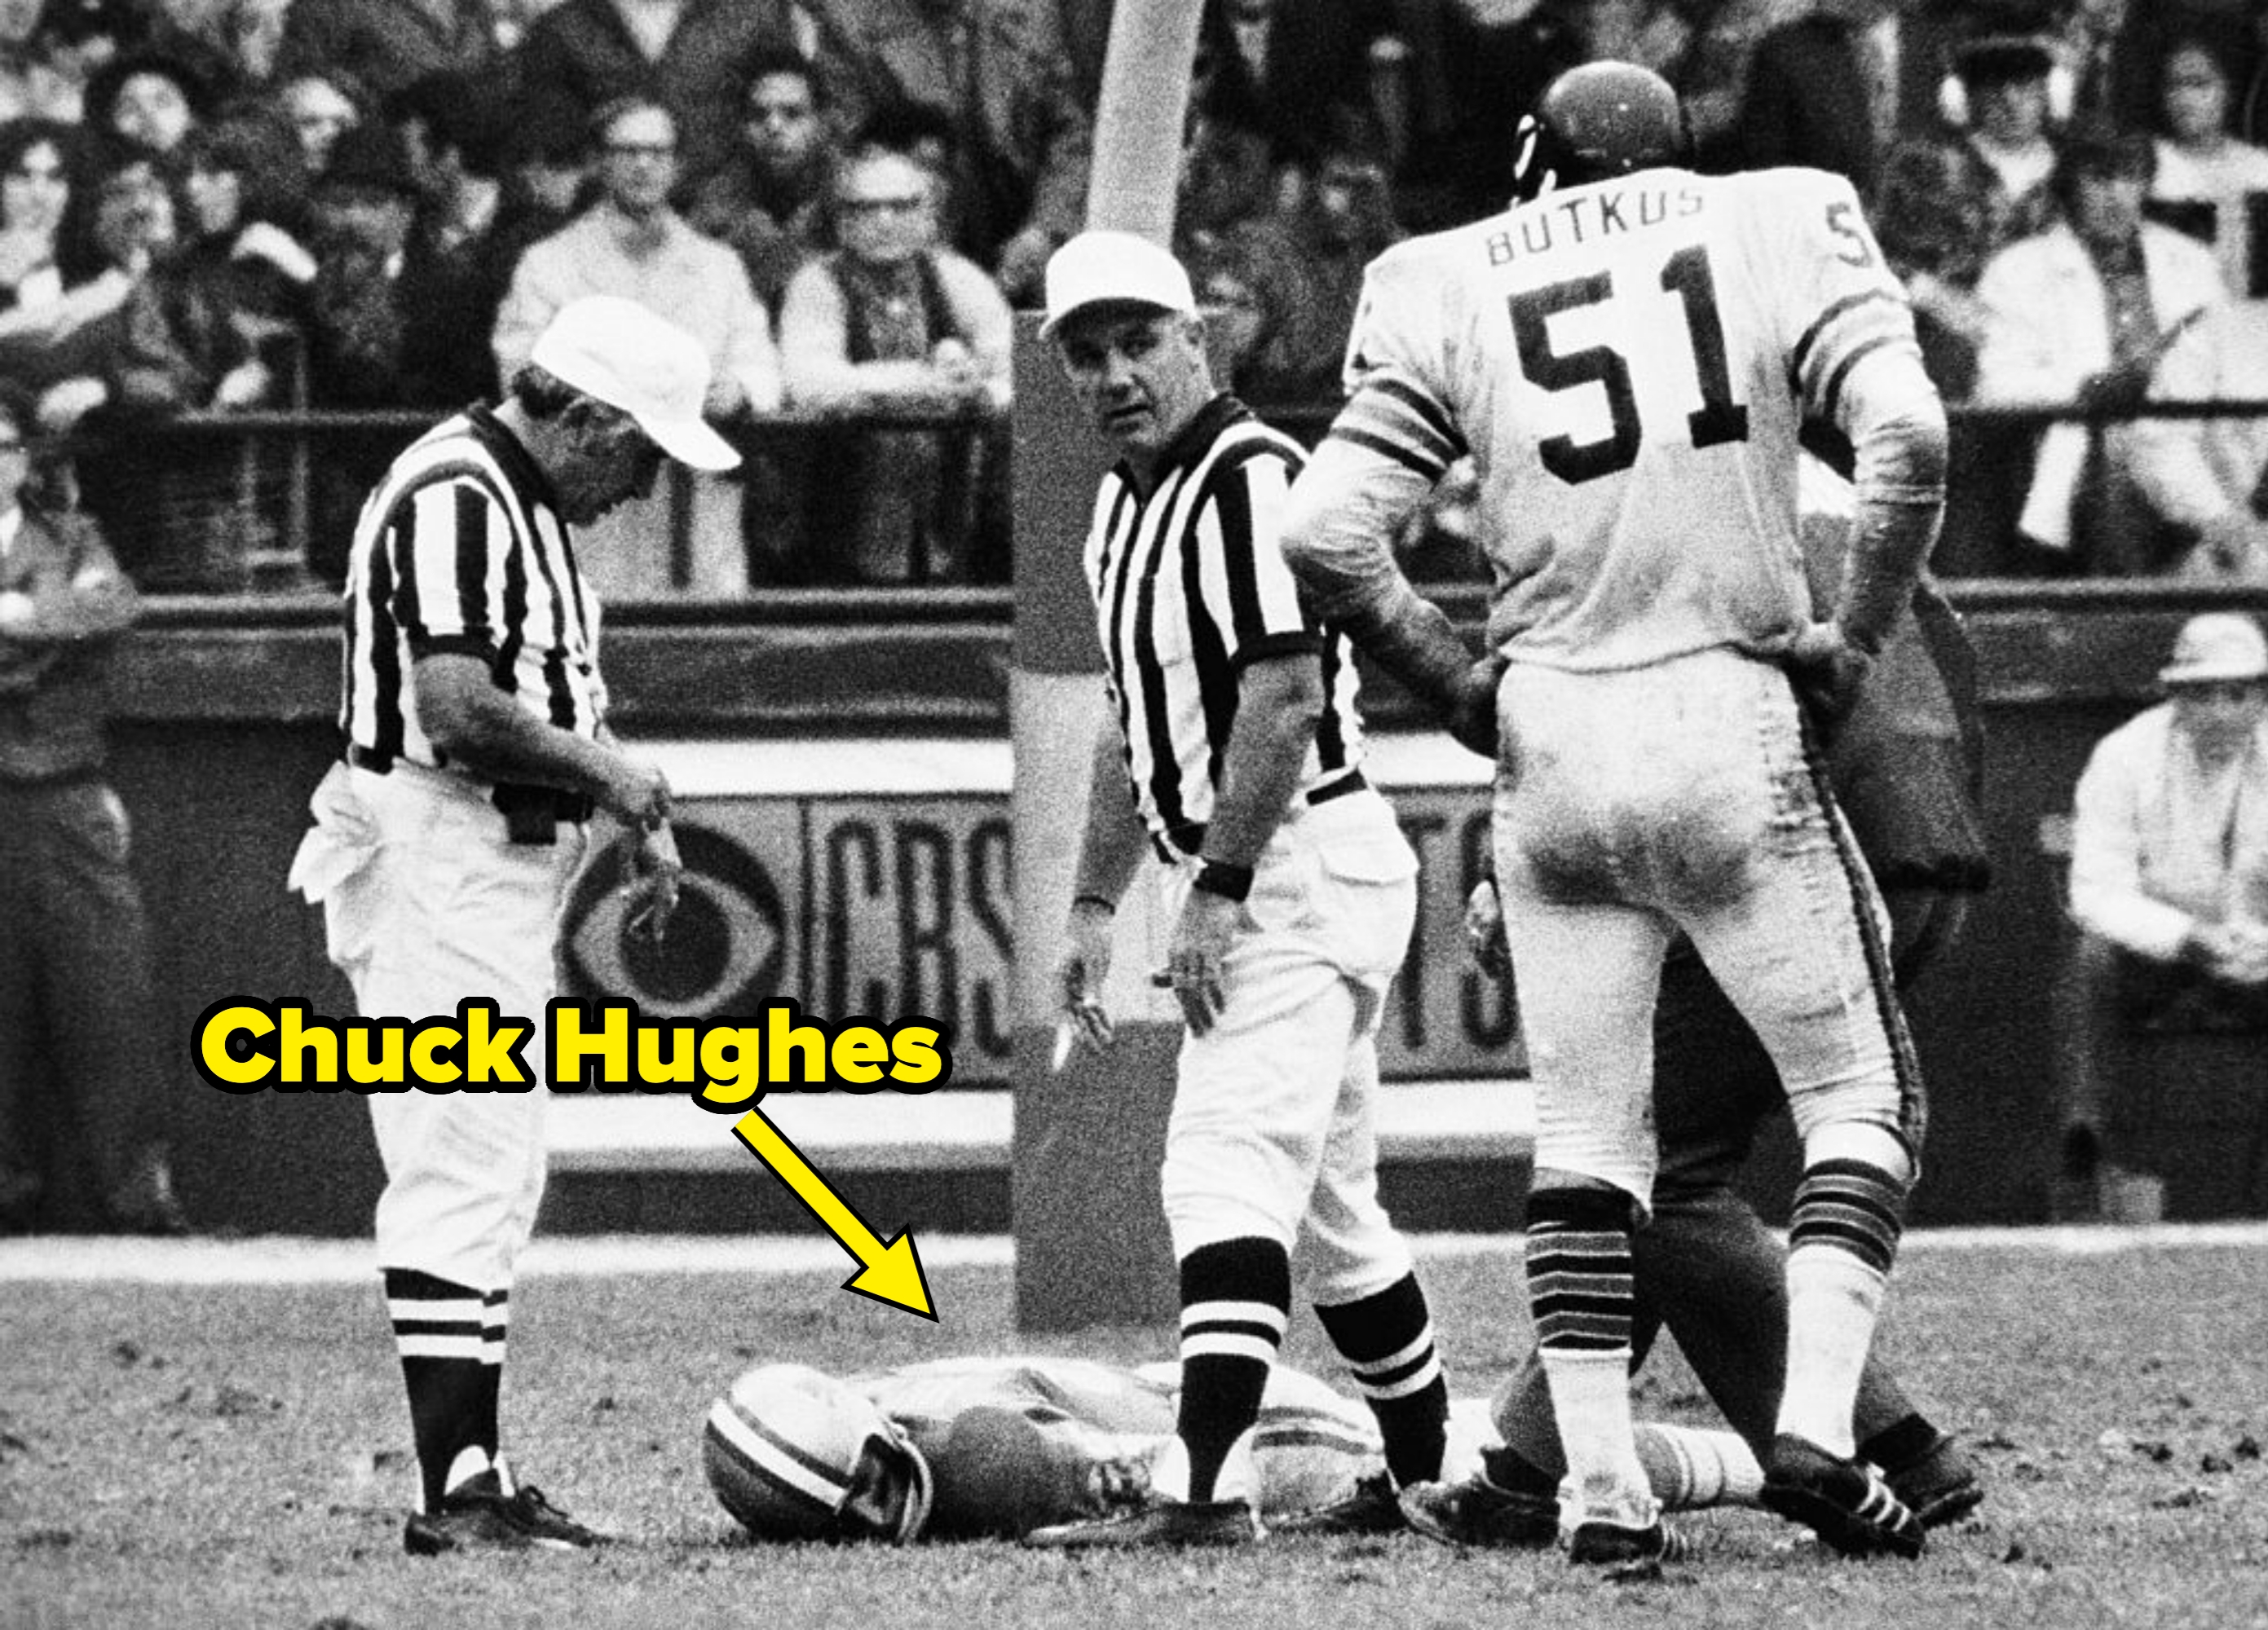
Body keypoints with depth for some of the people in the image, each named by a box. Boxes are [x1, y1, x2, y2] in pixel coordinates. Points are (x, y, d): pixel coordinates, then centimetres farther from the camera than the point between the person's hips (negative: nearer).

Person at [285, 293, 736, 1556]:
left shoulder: (534, 504, 17)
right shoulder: (455, 495, -16)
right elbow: (455, 708, -25)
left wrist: (641, 820, 10)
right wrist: (610, 769, -13)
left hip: (513, 865, 11)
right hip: (436, 867, -11)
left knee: (502, 1179, 12)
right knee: (464, 1176, -12)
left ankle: (474, 1475, 16)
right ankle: (455, 1491, -13)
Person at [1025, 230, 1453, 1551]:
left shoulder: (1253, 477, -14)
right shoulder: (1124, 510, 16)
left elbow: (1285, 699, -22)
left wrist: (1218, 890, -24)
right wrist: (1096, 909, 21)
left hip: (1306, 862, -10)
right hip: (1235, 885, 10)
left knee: (1227, 1170, -20)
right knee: (1327, 1201, 16)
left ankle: (1206, 1487, -29)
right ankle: (1433, 1471, 25)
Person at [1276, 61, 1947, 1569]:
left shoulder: (1451, 288, 6)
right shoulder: (1782, 229, 4)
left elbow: (1330, 534, -2)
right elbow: (1910, 440, -11)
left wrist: (1458, 686, 10)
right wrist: (1855, 640, 0)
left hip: (1554, 748, 2)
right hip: (1733, 723, -2)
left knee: (1587, 1135, 10)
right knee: (1860, 1093, 10)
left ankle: (1602, 1487, 4)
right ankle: (1818, 1429, -7)